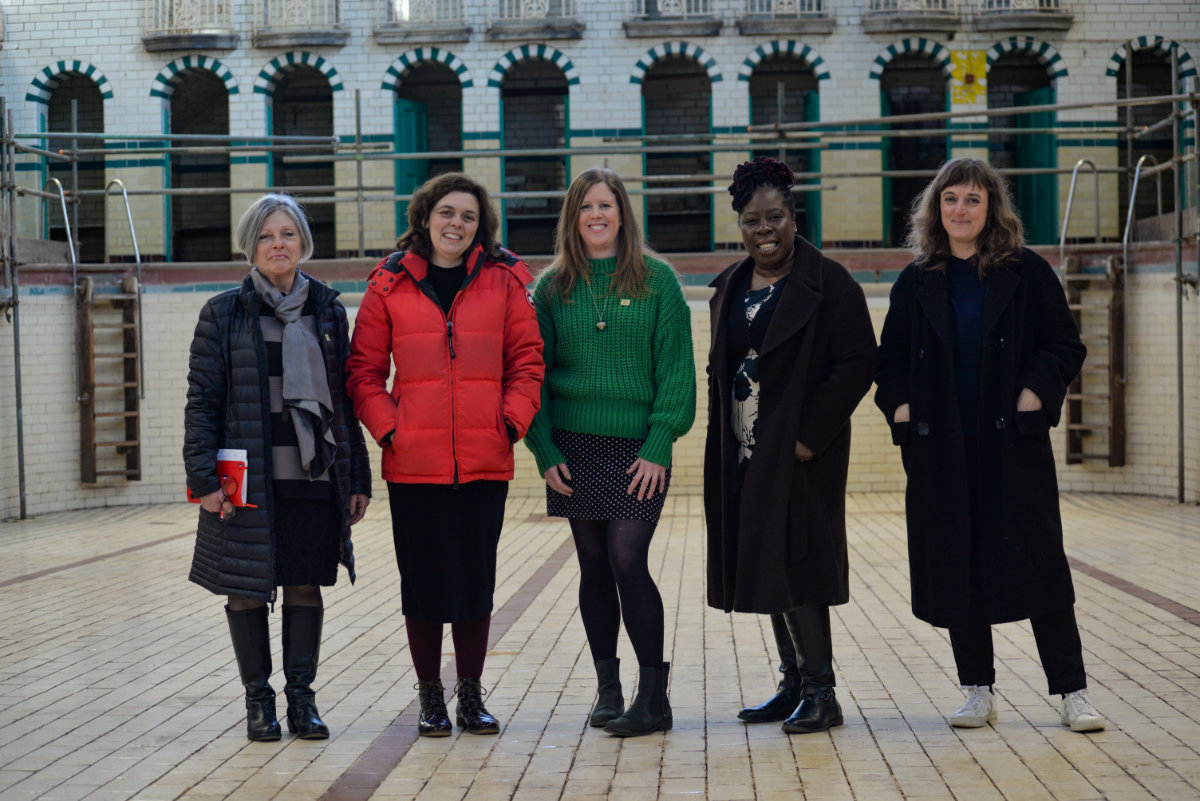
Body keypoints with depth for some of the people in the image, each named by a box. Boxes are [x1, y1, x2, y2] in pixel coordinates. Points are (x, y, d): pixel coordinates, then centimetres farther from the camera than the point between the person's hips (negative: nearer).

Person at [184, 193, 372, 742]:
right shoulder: (224, 313, 2)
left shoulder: (327, 310, 9)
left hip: (314, 477, 2)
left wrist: (357, 479, 7)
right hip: (248, 479, -2)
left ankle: (301, 697, 18)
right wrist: (203, 477, -9)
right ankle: (258, 700, 18)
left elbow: (345, 398, 11)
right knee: (248, 589, 5)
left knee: (306, 586, 6)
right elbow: (202, 399, 0)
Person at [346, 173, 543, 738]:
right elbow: (364, 371, 6)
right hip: (414, 463, 0)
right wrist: (387, 427, -6)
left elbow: (526, 361, 7)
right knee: (423, 581, 6)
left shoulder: (504, 281, 6)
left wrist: (512, 421, -5)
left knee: (476, 579, 8)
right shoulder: (390, 285, 4)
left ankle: (471, 696, 22)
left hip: (485, 462, 1)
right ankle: (431, 697, 20)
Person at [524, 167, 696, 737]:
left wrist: (659, 446, -10)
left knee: (627, 560, -9)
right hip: (575, 446, 3)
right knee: (593, 565, 7)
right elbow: (534, 373, 7)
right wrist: (544, 450, -2)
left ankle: (653, 697, 0)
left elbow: (676, 368, -2)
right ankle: (608, 690, 18)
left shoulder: (656, 279, 1)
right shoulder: (554, 286, 8)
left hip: (637, 448, -3)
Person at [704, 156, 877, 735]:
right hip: (742, 453, 7)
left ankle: (821, 691, 2)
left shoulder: (827, 283, -7)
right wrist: (721, 438, 8)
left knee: (793, 564, -8)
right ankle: (796, 682, 21)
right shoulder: (730, 286, 12)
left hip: (798, 452, -7)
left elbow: (858, 364, -12)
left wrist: (810, 437, -17)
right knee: (764, 569, 10)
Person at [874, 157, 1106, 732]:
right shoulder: (916, 283, 9)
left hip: (1013, 443, -2)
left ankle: (1072, 692, 7)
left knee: (1038, 563, -1)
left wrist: (1034, 394, -12)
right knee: (955, 569, 5)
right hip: (940, 450, 3)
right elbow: (891, 358, 14)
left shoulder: (1027, 273, 2)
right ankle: (978, 691, 17)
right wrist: (900, 407, -2)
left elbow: (1066, 347, 2)